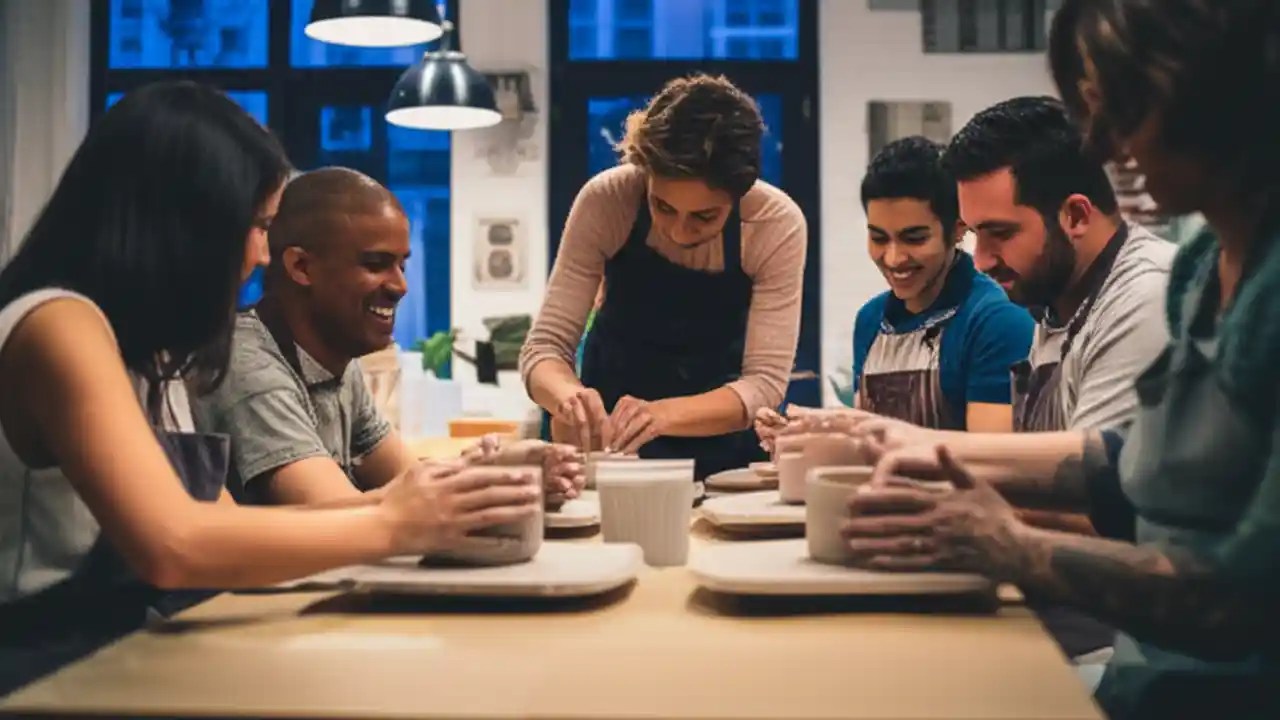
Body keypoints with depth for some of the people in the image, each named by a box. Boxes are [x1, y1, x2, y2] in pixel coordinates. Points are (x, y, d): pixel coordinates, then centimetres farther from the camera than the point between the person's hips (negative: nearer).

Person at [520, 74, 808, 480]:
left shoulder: (778, 223, -22)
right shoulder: (605, 199, -21)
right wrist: (568, 396, -41)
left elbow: (765, 381, -23)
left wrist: (664, 413, -40)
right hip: (612, 430, 0)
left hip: (724, 432, 1)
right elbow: (544, 346, -18)